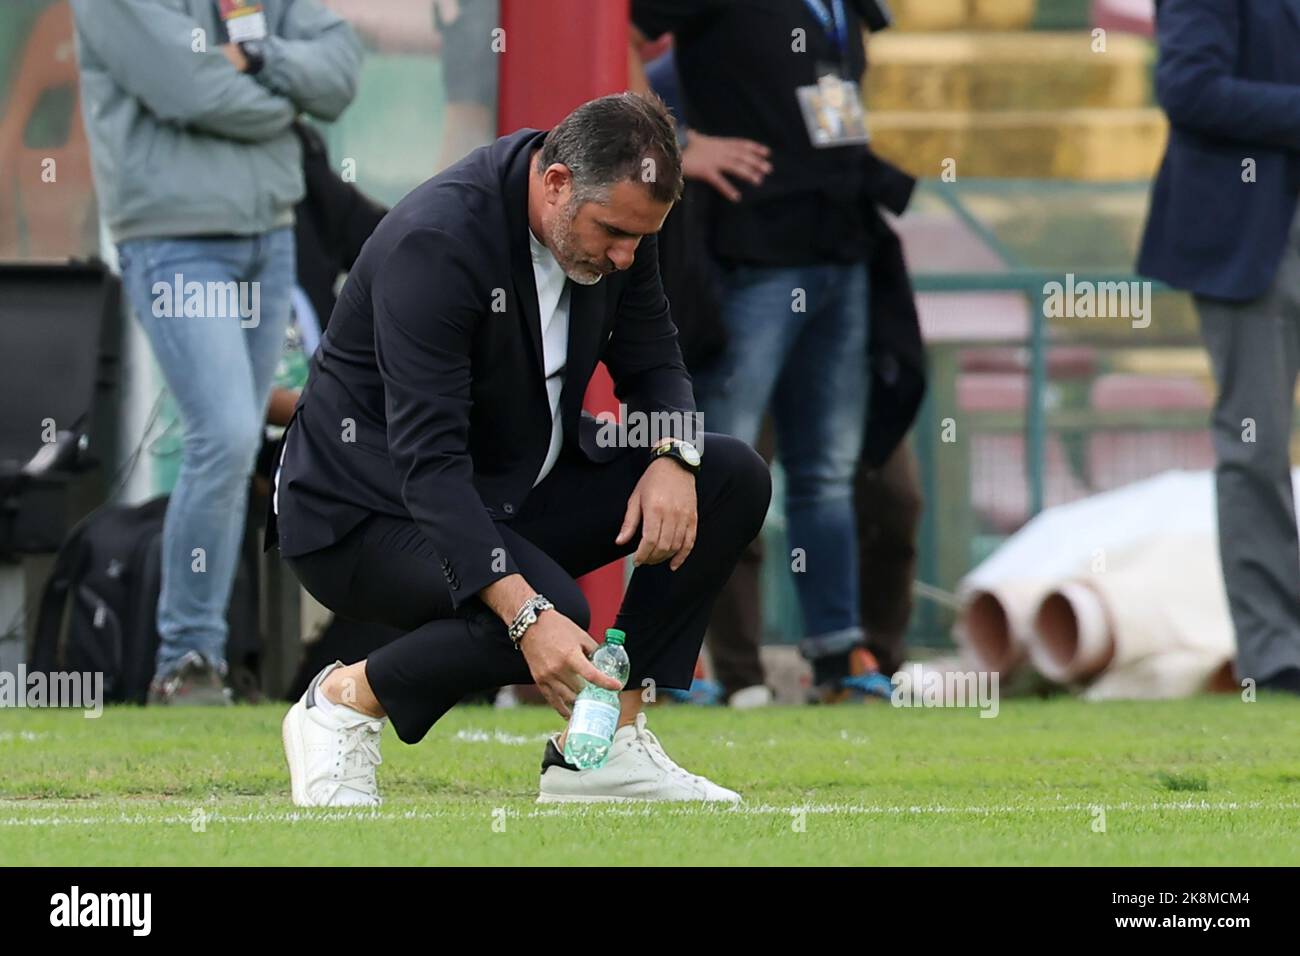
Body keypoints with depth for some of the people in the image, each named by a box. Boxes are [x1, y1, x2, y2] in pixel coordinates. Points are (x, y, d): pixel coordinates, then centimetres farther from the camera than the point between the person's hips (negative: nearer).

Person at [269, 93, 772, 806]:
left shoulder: (612, 216, -6)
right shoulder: (436, 241, -30)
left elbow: (651, 361, 8)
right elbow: (430, 459, -34)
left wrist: (671, 458, -16)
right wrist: (527, 615, -44)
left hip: (514, 483, 8)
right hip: (372, 506, -8)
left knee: (734, 480, -7)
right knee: (549, 615, -34)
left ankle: (610, 742, -3)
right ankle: (347, 702, -8)